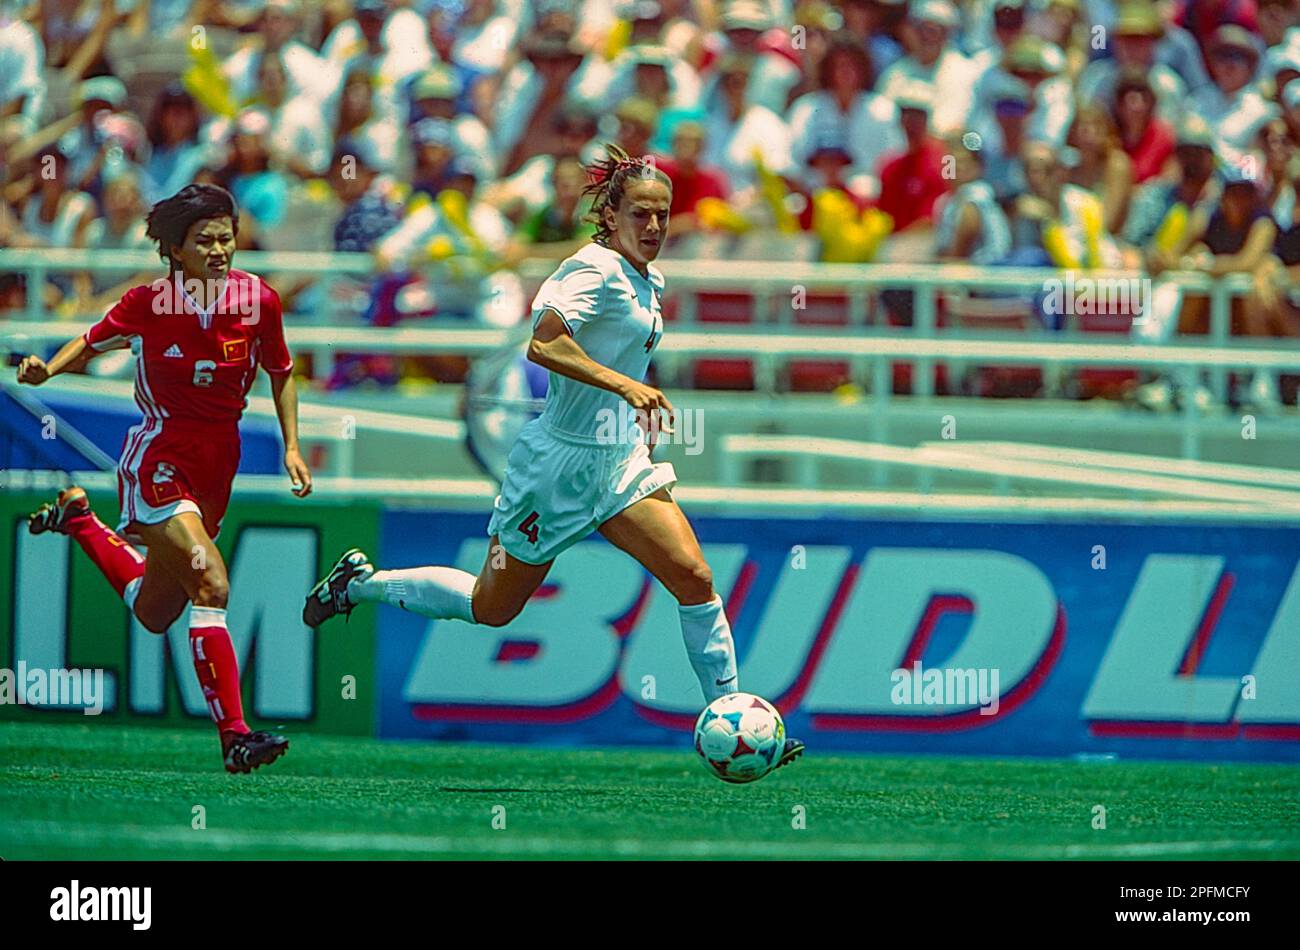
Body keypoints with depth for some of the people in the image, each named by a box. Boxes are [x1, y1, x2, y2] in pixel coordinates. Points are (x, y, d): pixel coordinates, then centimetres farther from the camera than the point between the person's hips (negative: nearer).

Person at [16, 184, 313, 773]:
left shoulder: (258, 299, -4)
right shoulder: (148, 303, -12)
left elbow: (280, 374, 11)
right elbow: (90, 344, 4)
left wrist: (291, 447, 4)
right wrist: (46, 369, -15)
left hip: (216, 468, 5)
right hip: (159, 460, -5)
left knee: (156, 614, 18)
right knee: (211, 582, -24)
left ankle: (79, 518, 42)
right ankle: (233, 736, -23)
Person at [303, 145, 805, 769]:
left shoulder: (649, 281, 11)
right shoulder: (595, 269, -17)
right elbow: (544, 344, -31)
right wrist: (626, 385, -36)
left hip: (620, 459, 8)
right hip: (563, 457, -7)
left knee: (694, 578, -9)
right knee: (492, 607, 6)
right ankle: (361, 582, 28)